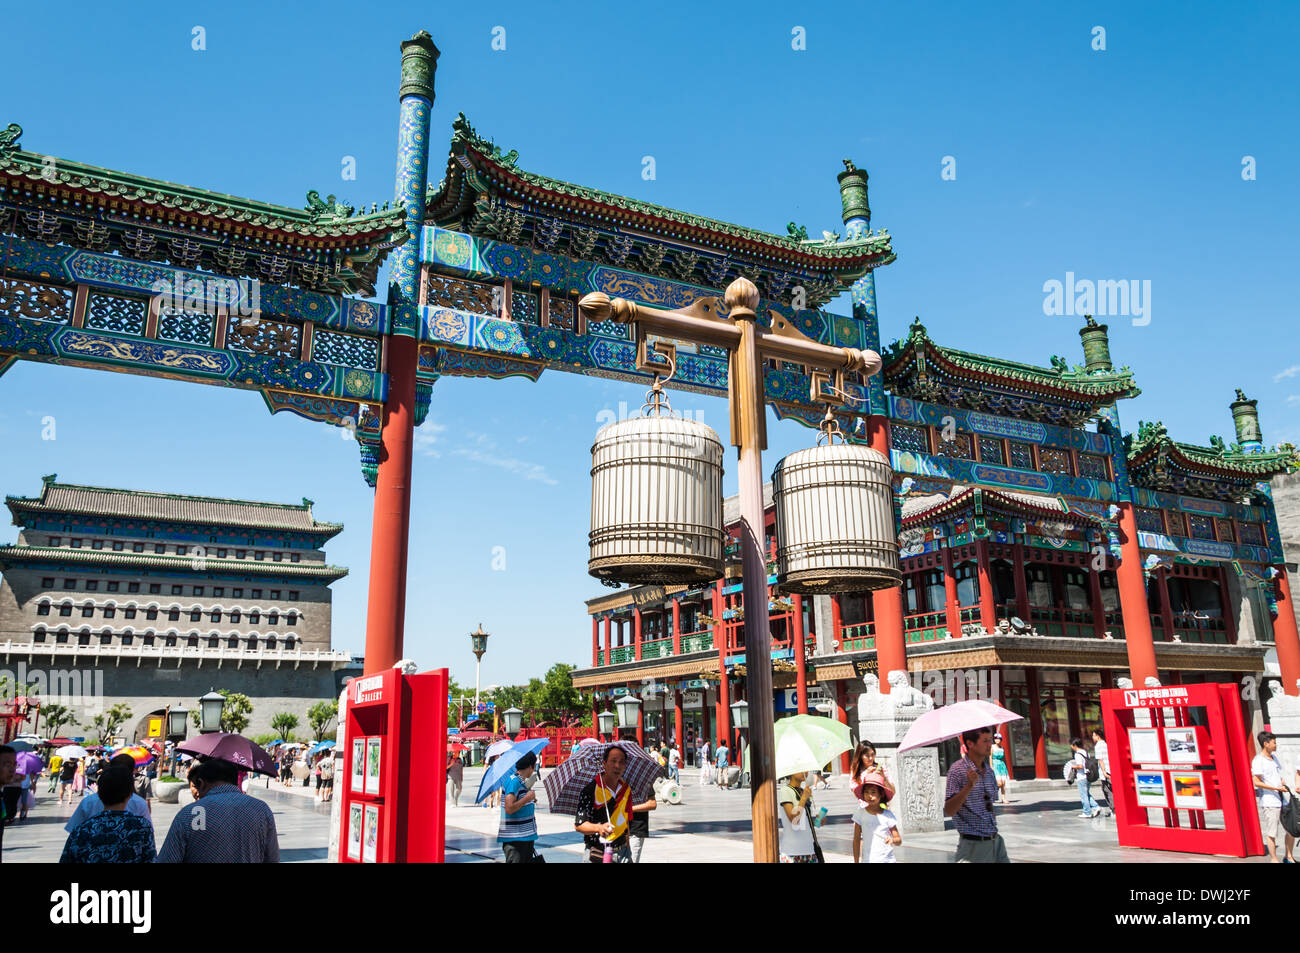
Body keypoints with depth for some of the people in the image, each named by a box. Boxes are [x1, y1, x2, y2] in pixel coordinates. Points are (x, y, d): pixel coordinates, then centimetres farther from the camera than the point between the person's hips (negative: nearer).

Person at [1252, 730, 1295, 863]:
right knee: (1271, 833, -1)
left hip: (1281, 800, 8)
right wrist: (1277, 788, -19)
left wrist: (1284, 783, 5)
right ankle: (1274, 860, 10)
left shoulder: (1274, 756, 12)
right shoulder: (1258, 761, -13)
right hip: (1269, 802, -8)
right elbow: (1257, 782, -17)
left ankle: (1289, 857, 26)